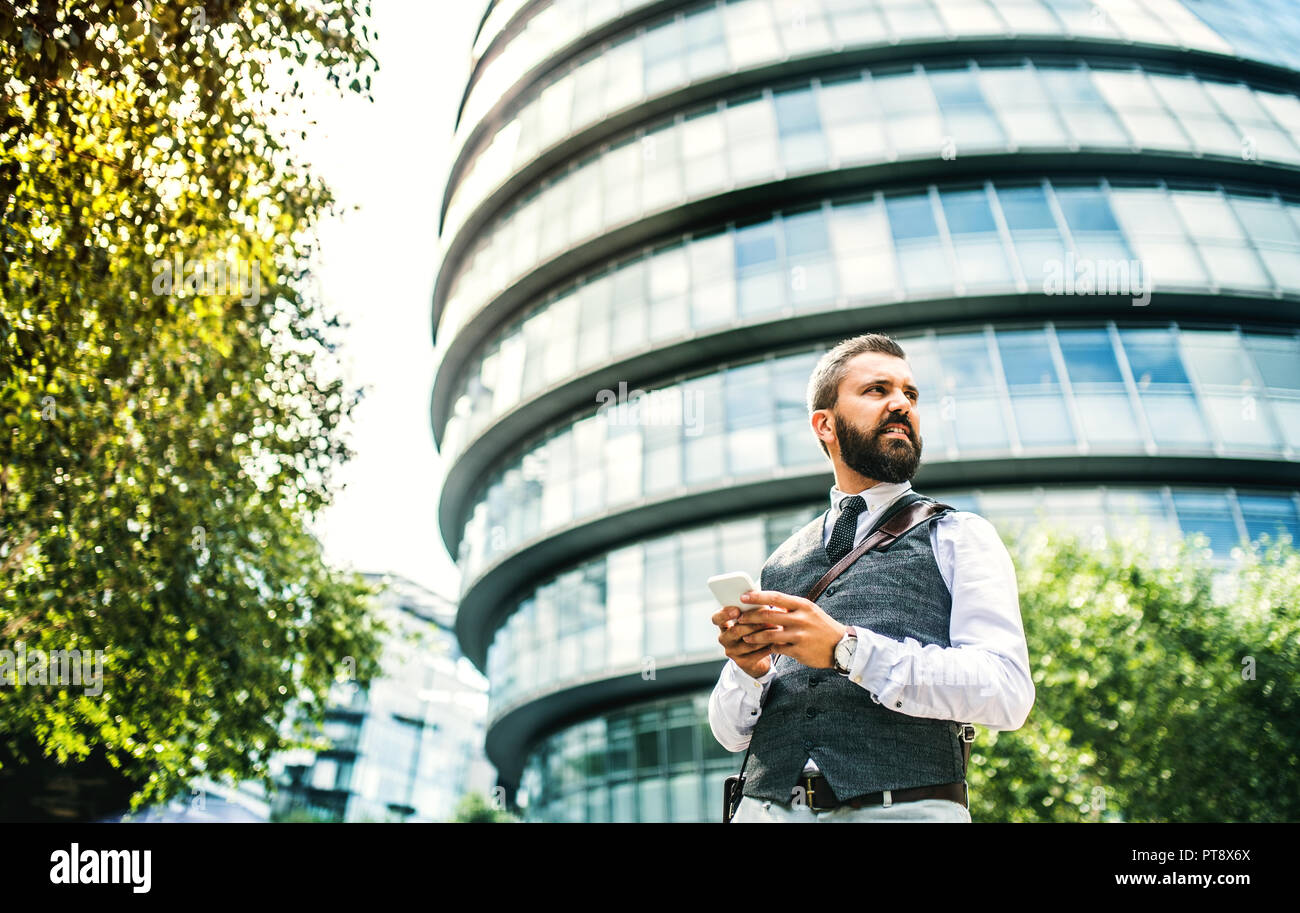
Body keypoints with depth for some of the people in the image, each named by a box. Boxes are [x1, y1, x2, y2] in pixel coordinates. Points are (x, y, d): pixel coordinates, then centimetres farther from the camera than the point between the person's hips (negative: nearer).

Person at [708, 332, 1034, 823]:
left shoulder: (957, 537, 7)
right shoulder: (780, 562, 14)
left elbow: (1008, 692, -7)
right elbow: (730, 731, 13)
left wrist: (847, 648, -15)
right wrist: (749, 669, -8)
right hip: (769, 805, 2)